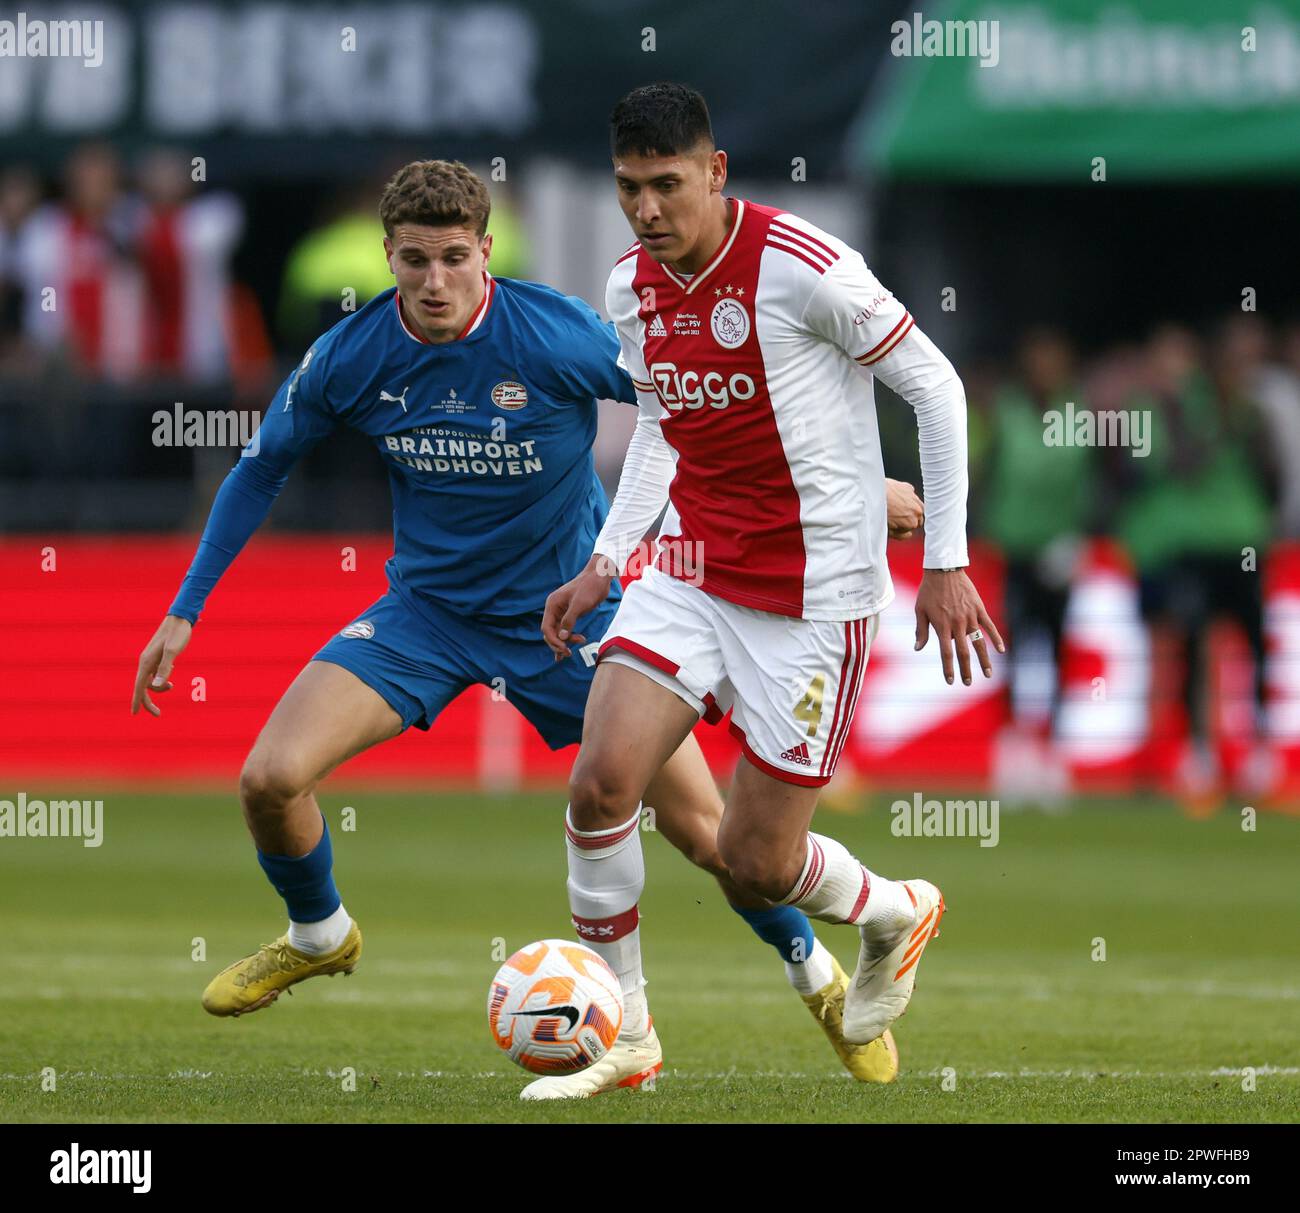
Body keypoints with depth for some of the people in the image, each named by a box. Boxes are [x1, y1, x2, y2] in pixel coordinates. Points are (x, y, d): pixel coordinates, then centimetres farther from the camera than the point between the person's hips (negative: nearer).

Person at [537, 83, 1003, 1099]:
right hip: (689, 574, 6)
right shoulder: (634, 289, 3)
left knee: (758, 862, -2)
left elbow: (935, 385, -10)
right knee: (601, 783, -14)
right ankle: (621, 1033, 3)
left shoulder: (800, 267, -18)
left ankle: (897, 914, 33)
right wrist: (604, 565, 15)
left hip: (812, 589, -6)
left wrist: (946, 564, -10)